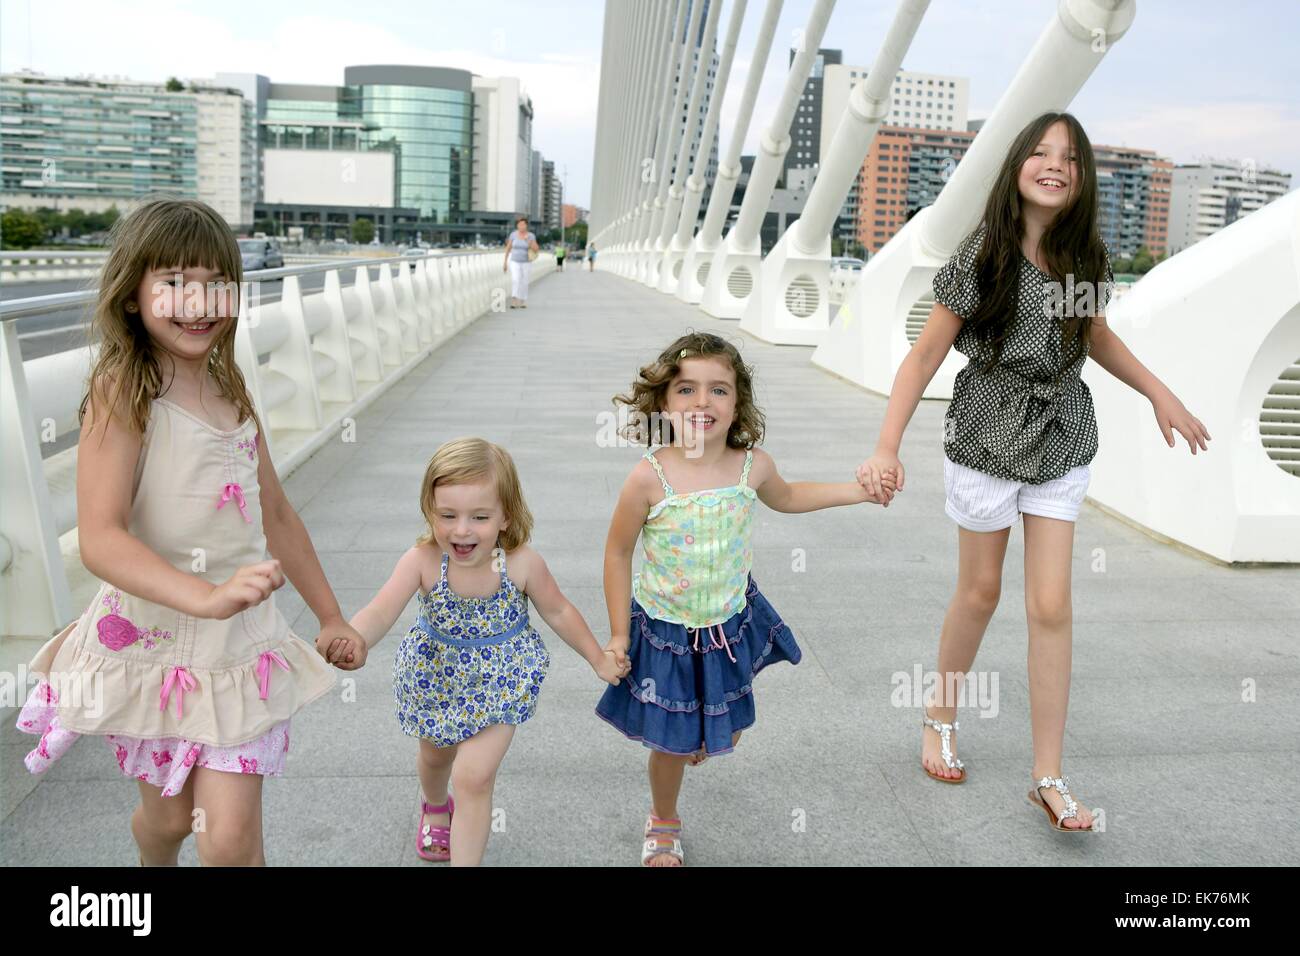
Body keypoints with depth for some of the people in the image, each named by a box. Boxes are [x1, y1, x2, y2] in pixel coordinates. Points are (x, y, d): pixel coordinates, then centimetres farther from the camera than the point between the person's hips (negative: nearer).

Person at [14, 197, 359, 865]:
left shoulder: (232, 394, 5)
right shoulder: (121, 395, -14)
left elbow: (276, 516, 15)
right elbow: (99, 539, -25)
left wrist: (331, 616, 19)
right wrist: (207, 596, -40)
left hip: (240, 647, 4)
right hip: (151, 645, -3)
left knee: (232, 840, -2)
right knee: (168, 816, 19)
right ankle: (152, 866, 52)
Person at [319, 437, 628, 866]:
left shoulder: (523, 563, -27)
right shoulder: (422, 561, -29)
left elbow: (558, 611, -9)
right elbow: (380, 611, -40)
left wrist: (598, 658, 0)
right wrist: (354, 641, -63)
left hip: (499, 681, -2)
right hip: (437, 677, 2)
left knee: (474, 776, -11)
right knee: (436, 755, 29)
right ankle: (436, 808, 63)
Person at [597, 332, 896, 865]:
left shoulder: (752, 465, -14)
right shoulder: (650, 478, -25)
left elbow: (785, 497, 11)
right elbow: (618, 553, -12)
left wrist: (857, 491, 7)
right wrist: (619, 634, -10)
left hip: (732, 621, 4)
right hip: (666, 630, -3)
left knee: (728, 727, 25)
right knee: (671, 742, 11)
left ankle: (702, 737, 62)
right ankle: (663, 823, 41)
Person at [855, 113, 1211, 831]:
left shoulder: (1086, 258, -2)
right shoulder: (980, 259, -14)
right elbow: (926, 353, -14)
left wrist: (1160, 394, 11)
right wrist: (887, 447, -23)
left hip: (1061, 444, 3)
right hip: (986, 440, -3)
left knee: (1051, 608, 0)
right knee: (980, 591, 10)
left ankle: (1048, 778, 9)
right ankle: (941, 717, 36)